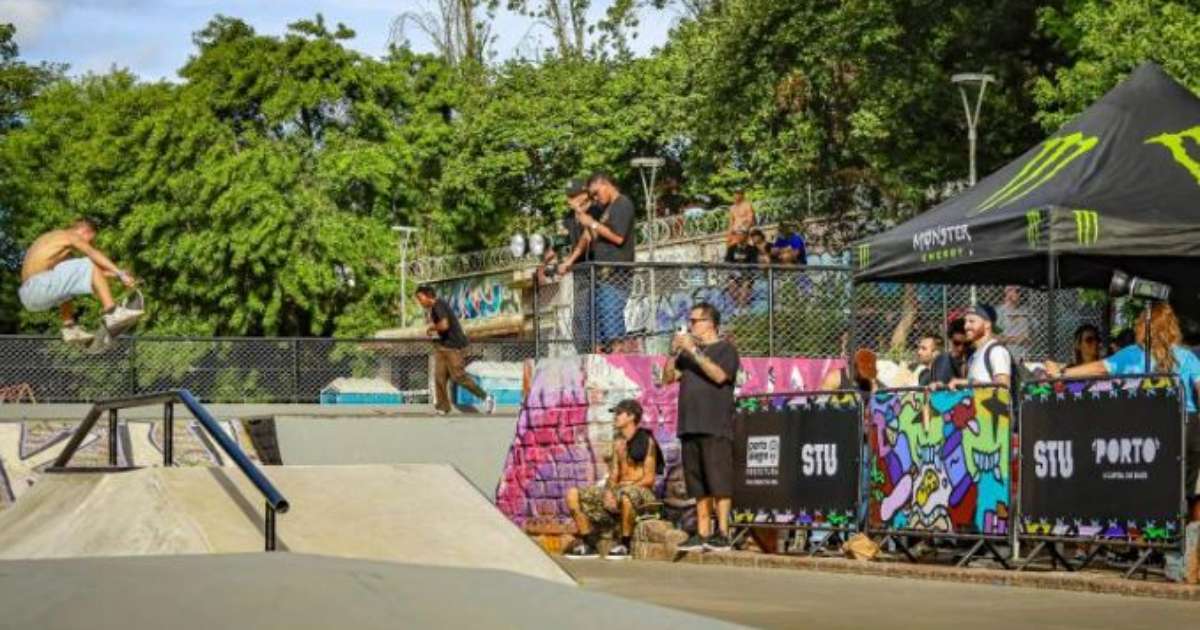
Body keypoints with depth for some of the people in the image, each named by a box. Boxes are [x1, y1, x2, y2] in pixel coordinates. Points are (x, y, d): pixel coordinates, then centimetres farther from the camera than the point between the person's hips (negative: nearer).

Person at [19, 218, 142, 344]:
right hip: (38, 286, -10)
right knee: (90, 265, -10)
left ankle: (70, 328, 26)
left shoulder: (52, 239, 30)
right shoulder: (69, 235, 4)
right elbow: (94, 254, -15)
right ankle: (113, 314, -17)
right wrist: (120, 273, -19)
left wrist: (112, 273, 23)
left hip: (27, 297, 10)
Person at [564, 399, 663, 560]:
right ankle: (588, 544, -9)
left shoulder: (646, 441, -4)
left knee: (626, 496, -44)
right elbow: (614, 474, 12)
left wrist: (627, 486, -20)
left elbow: (649, 478, -9)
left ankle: (625, 544, -26)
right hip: (617, 490, 7)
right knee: (573, 495, -7)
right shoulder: (618, 443, 16)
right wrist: (608, 491, -9)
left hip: (640, 491, -7)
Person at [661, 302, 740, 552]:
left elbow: (719, 375, -16)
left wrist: (694, 351, -15)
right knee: (698, 485, 6)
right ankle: (702, 534, 8)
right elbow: (668, 377, 14)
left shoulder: (726, 349, 1)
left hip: (716, 428, -7)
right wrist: (674, 352, 0)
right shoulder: (688, 351, 21)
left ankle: (722, 534, -11)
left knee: (718, 481, -10)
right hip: (690, 426, 7)